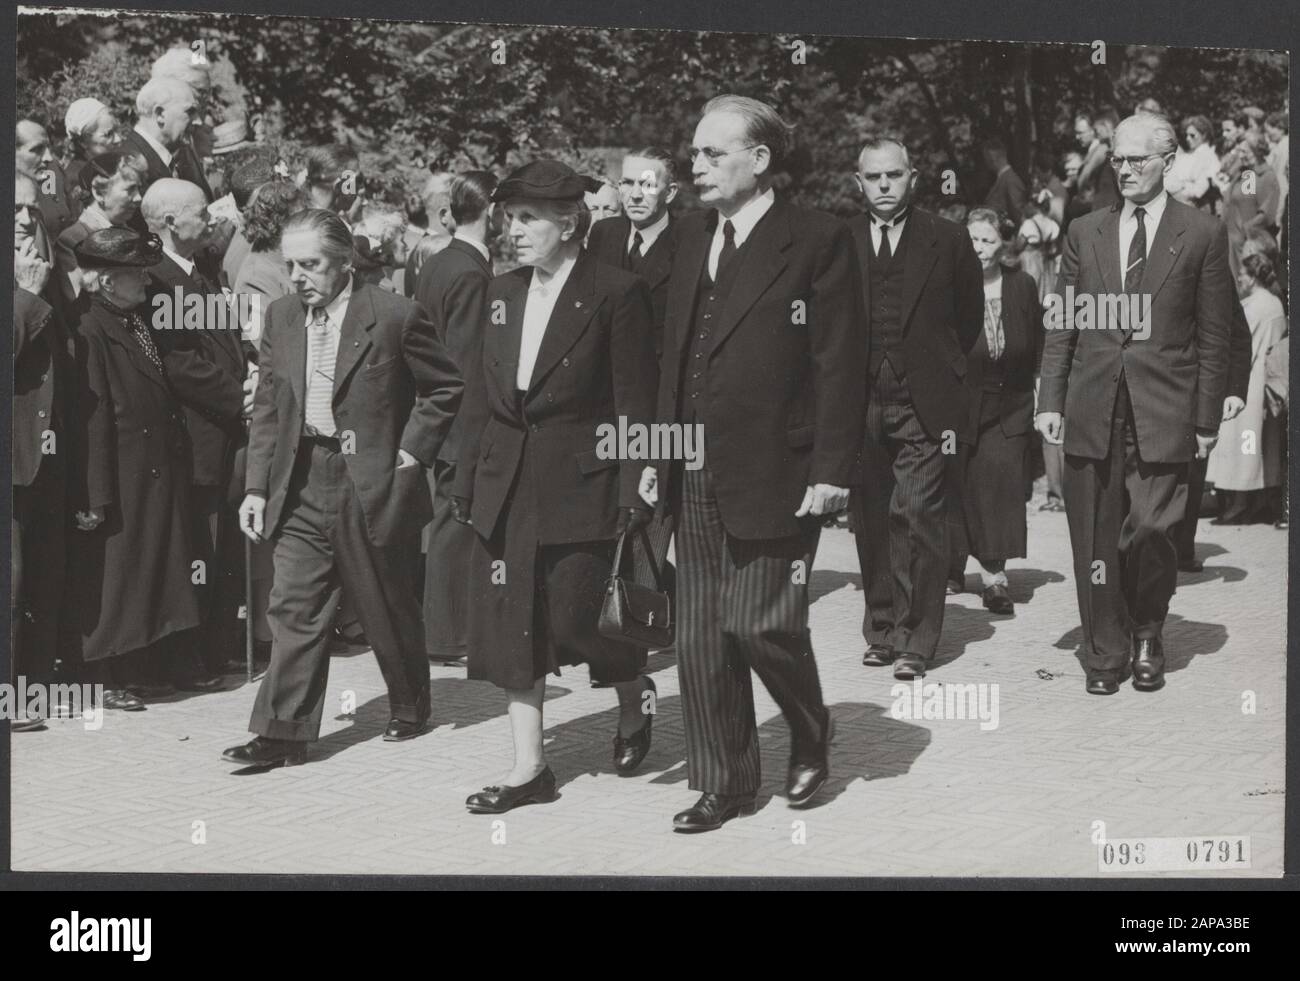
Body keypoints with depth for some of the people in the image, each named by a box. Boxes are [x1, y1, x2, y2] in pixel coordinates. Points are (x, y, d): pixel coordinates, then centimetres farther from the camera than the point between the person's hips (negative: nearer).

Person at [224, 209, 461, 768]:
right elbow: (267, 409, 9)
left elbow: (445, 388, 0)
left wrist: (412, 451, -7)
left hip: (372, 486, -4)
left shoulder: (395, 316, -9)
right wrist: (257, 487, 3)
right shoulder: (280, 318, 6)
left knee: (388, 608, 10)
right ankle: (283, 734, 1)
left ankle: (410, 709, 31)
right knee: (293, 608, -2)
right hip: (301, 488, 4)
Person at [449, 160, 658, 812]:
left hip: (580, 485, -6)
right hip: (506, 488, 6)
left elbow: (635, 405, -8)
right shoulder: (501, 293, 10)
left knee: (569, 625, -6)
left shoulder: (616, 294, -7)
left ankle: (634, 693, 27)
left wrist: (632, 496, -12)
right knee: (510, 626, 6)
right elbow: (479, 398, 13)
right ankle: (529, 769, 16)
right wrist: (466, 482, 9)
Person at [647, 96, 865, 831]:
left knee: (761, 625, -5)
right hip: (697, 475, 6)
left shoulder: (818, 240, -8)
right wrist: (662, 451, 11)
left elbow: (841, 365, -11)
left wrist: (833, 469, -15)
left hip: (774, 474, -6)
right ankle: (723, 784, 22)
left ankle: (812, 743, 24)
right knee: (699, 639, 8)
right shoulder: (694, 234, 11)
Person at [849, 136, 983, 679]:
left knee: (918, 514, -9)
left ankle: (915, 640, -2)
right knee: (871, 521, 7)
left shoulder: (948, 239, 3)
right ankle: (881, 629, 19)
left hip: (924, 405, -2)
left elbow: (969, 316, 13)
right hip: (859, 404, 2)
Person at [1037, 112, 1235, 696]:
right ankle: (1105, 654, 17)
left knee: (1148, 533, -8)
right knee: (1095, 542, 4)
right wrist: (1051, 401, 3)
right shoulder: (1085, 233, 11)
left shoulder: (1202, 236, 3)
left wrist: (1207, 418, -1)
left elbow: (1214, 336, 3)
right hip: (1092, 410, 3)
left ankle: (1148, 634, 19)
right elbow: (1062, 325, 11)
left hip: (1162, 416, -2)